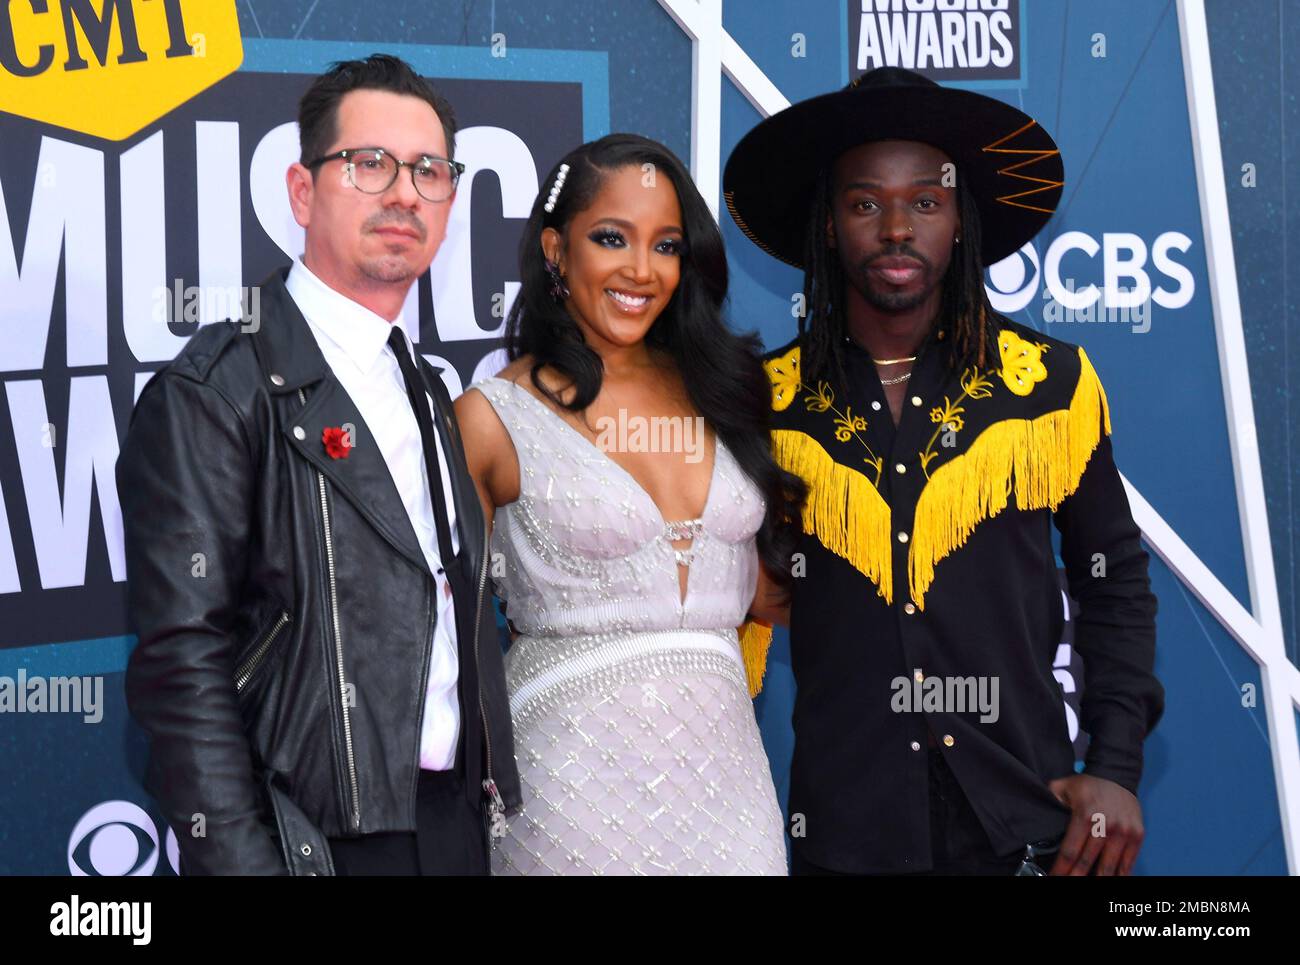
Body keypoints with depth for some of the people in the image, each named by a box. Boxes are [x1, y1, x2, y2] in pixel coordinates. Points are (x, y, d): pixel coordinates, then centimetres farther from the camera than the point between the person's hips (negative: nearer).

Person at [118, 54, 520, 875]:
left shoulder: (429, 393, 13)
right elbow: (183, 667, -17)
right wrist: (243, 861, -22)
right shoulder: (214, 395, -12)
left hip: (459, 830, 7)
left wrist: (492, 795, 12)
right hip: (322, 840, -7)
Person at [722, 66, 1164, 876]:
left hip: (1024, 825, 0)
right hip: (844, 832, 0)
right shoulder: (770, 403, 0)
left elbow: (1116, 582, 7)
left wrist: (1116, 770, -2)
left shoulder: (1053, 383, -1)